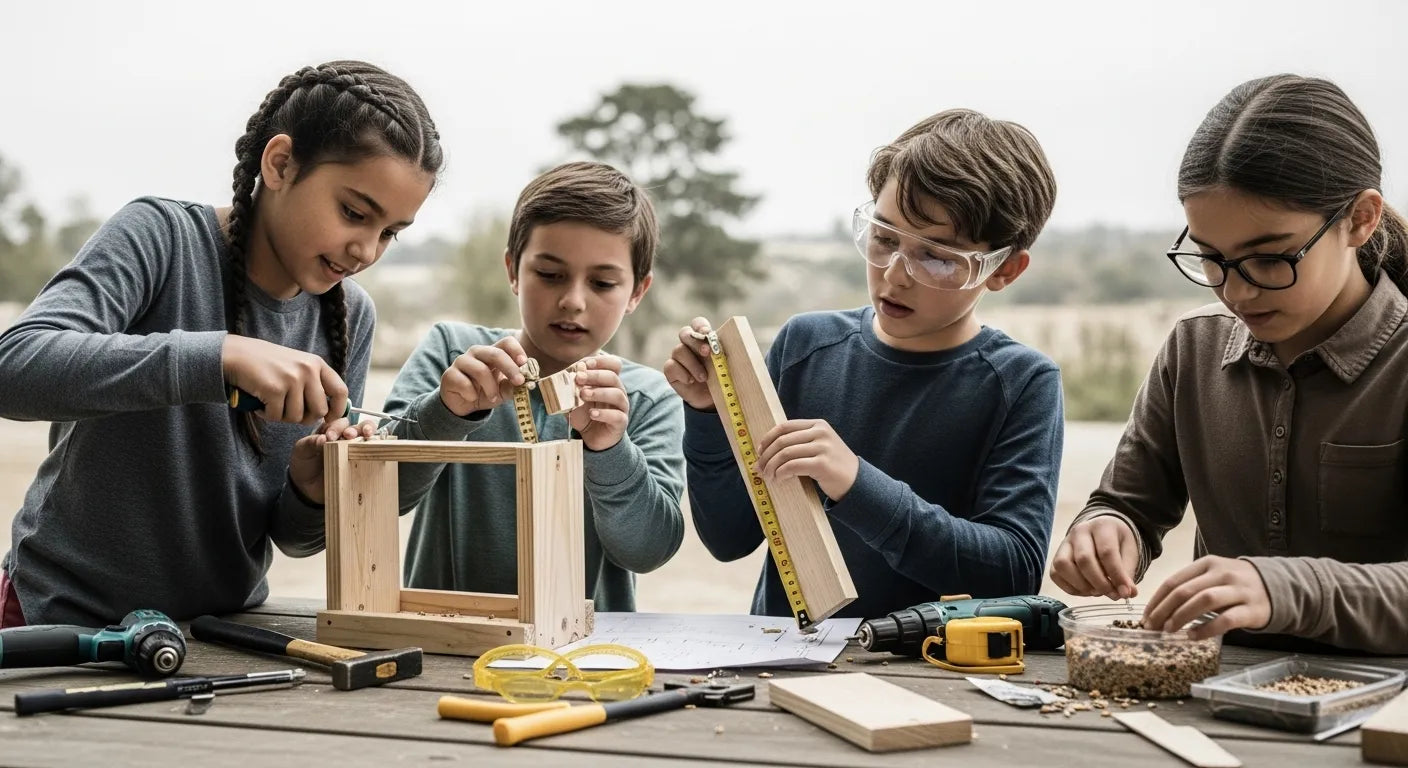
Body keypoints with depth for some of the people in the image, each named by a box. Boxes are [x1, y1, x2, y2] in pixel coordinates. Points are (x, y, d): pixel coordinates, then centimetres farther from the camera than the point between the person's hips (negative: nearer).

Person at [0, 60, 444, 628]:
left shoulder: (349, 317, 1)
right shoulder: (160, 236, -11)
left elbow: (295, 538, 6)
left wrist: (311, 492, -15)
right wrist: (223, 355, -33)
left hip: (221, 635, 4)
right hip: (70, 619, -3)